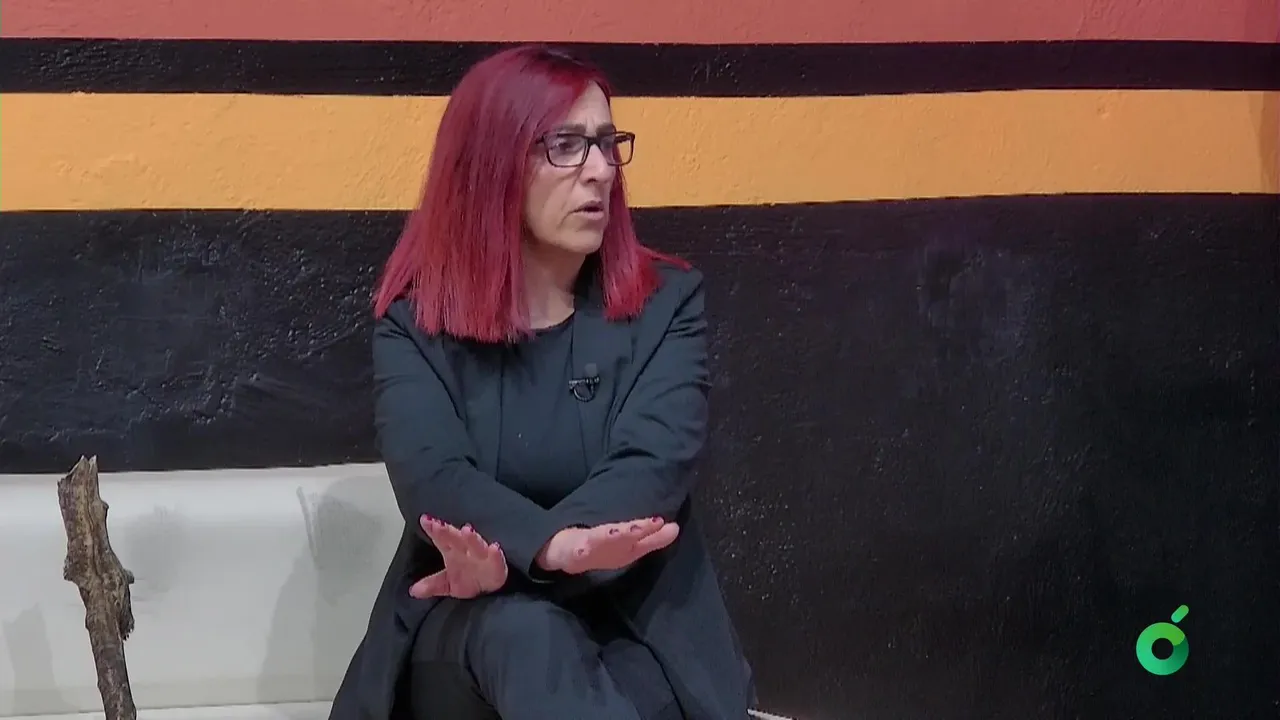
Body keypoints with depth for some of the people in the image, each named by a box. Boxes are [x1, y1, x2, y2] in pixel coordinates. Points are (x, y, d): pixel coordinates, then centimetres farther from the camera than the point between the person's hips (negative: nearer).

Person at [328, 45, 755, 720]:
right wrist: (553, 545, -39)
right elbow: (430, 477, -16)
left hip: (637, 627, 0)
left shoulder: (666, 302, 4)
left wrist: (513, 559, -32)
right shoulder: (416, 320, 2)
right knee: (521, 631, -36)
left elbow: (653, 466, -13)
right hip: (464, 627, 0)